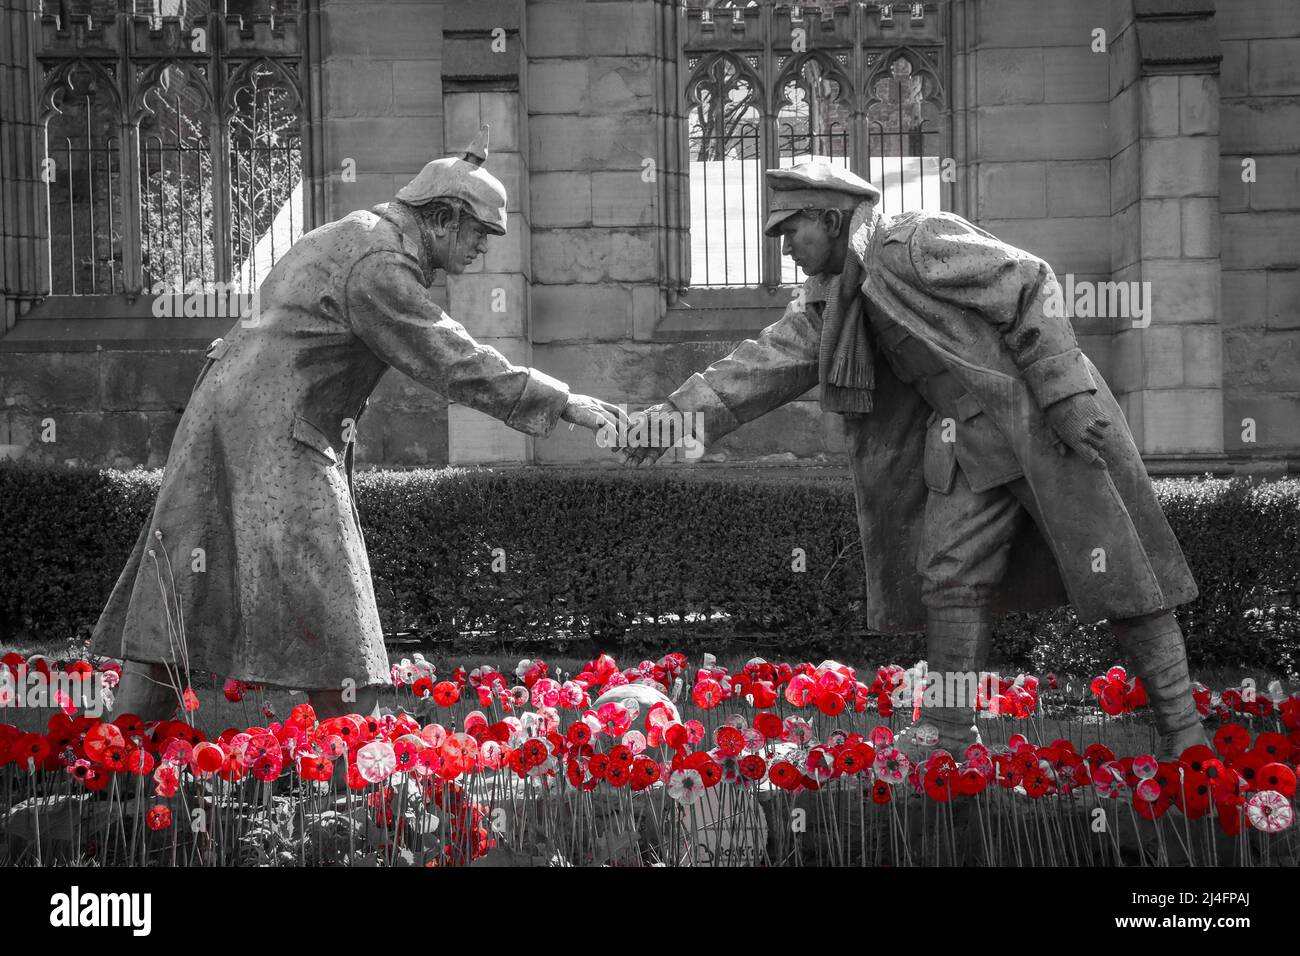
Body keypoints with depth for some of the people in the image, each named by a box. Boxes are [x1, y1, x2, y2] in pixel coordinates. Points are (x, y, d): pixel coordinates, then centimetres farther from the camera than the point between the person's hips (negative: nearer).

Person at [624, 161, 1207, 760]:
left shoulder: (919, 242, -15)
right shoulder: (832, 299, 9)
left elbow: (1029, 287, -17)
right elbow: (765, 363, 4)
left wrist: (1067, 395, -21)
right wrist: (676, 416, -7)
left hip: (1044, 416, -8)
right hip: (969, 436, 8)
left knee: (1113, 573, -4)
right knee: (950, 580, 2)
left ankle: (1183, 735, 3)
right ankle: (944, 740, 8)